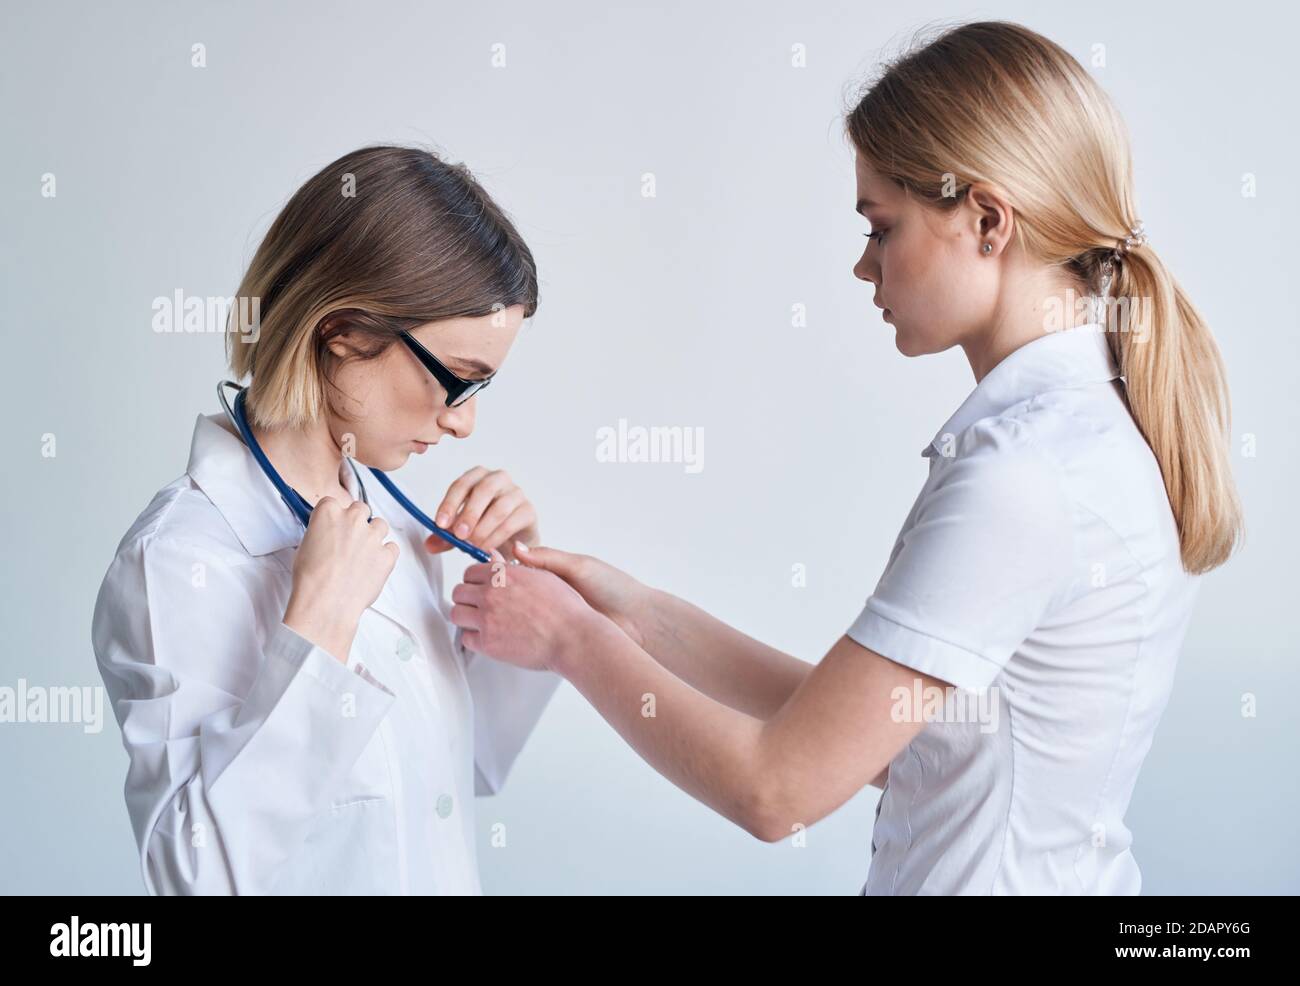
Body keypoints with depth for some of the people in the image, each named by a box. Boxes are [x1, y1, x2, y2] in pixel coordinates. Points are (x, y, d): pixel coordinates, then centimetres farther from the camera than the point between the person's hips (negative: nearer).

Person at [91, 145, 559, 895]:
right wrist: (317, 628, -31)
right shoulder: (179, 560, -24)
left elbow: (472, 765, 5)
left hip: (450, 870, 6)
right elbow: (197, 872, -28)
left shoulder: (385, 511, -5)